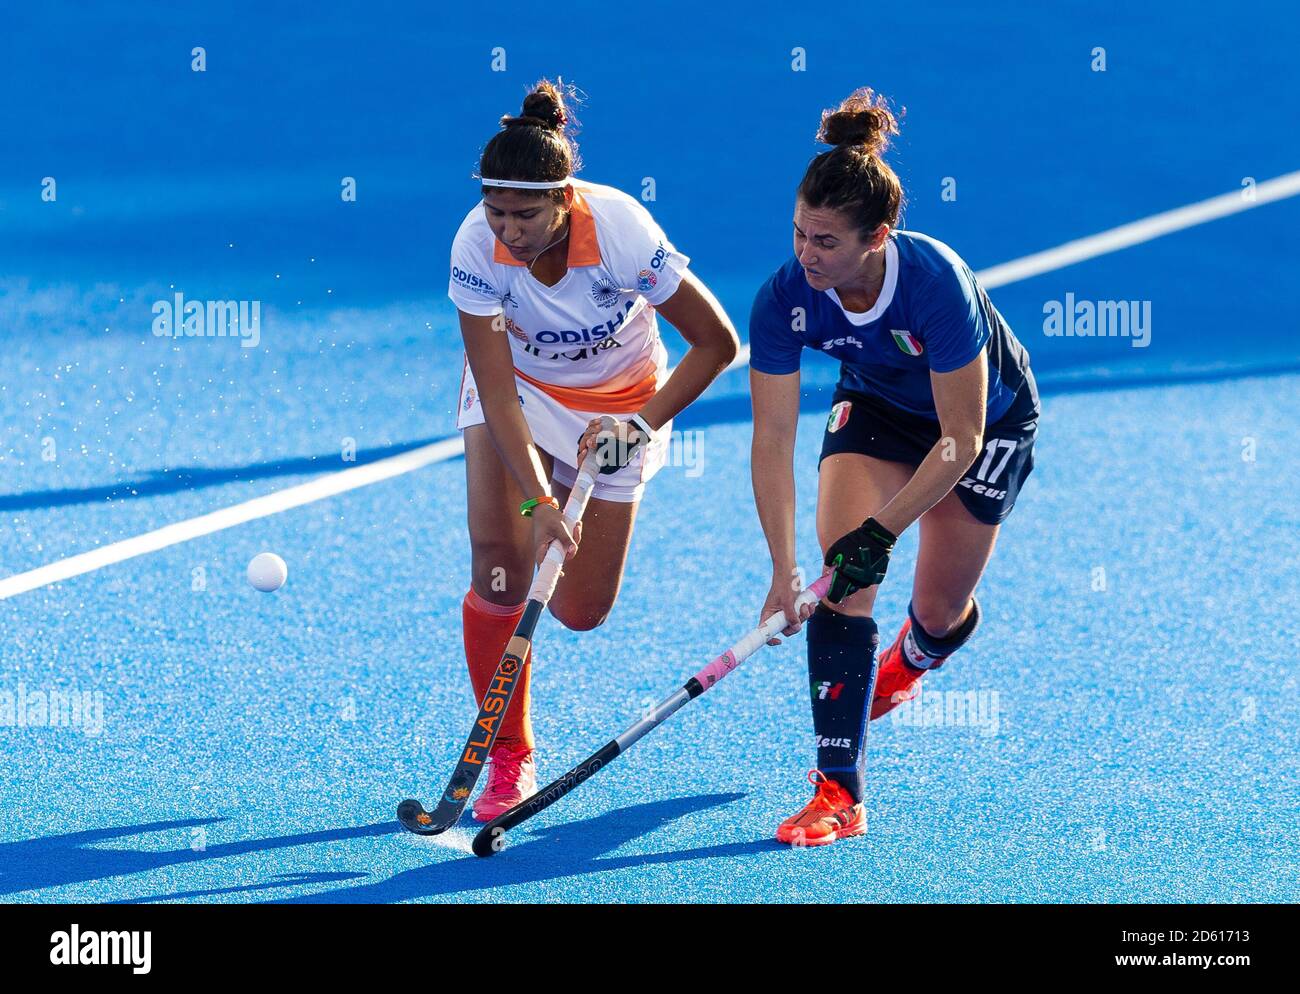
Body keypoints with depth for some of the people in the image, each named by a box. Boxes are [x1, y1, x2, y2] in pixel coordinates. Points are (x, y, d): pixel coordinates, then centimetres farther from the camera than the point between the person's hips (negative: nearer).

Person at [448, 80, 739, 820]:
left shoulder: (622, 232, -33)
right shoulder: (477, 247, -29)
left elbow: (718, 343, -21)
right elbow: (498, 392, -27)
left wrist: (639, 425, -25)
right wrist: (535, 499, -38)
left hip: (618, 401, 0)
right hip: (521, 389, 0)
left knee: (581, 613, -1)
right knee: (499, 558, -22)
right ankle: (511, 758, -6)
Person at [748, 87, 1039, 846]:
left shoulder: (937, 283, -40)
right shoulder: (785, 299, -30)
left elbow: (960, 439, -33)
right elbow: (773, 440, -28)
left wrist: (882, 532, -36)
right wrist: (784, 568, -36)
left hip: (991, 417, -2)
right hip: (877, 406, 2)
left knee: (940, 611, 7)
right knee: (843, 575, -19)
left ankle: (907, 664, 47)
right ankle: (839, 791, -17)